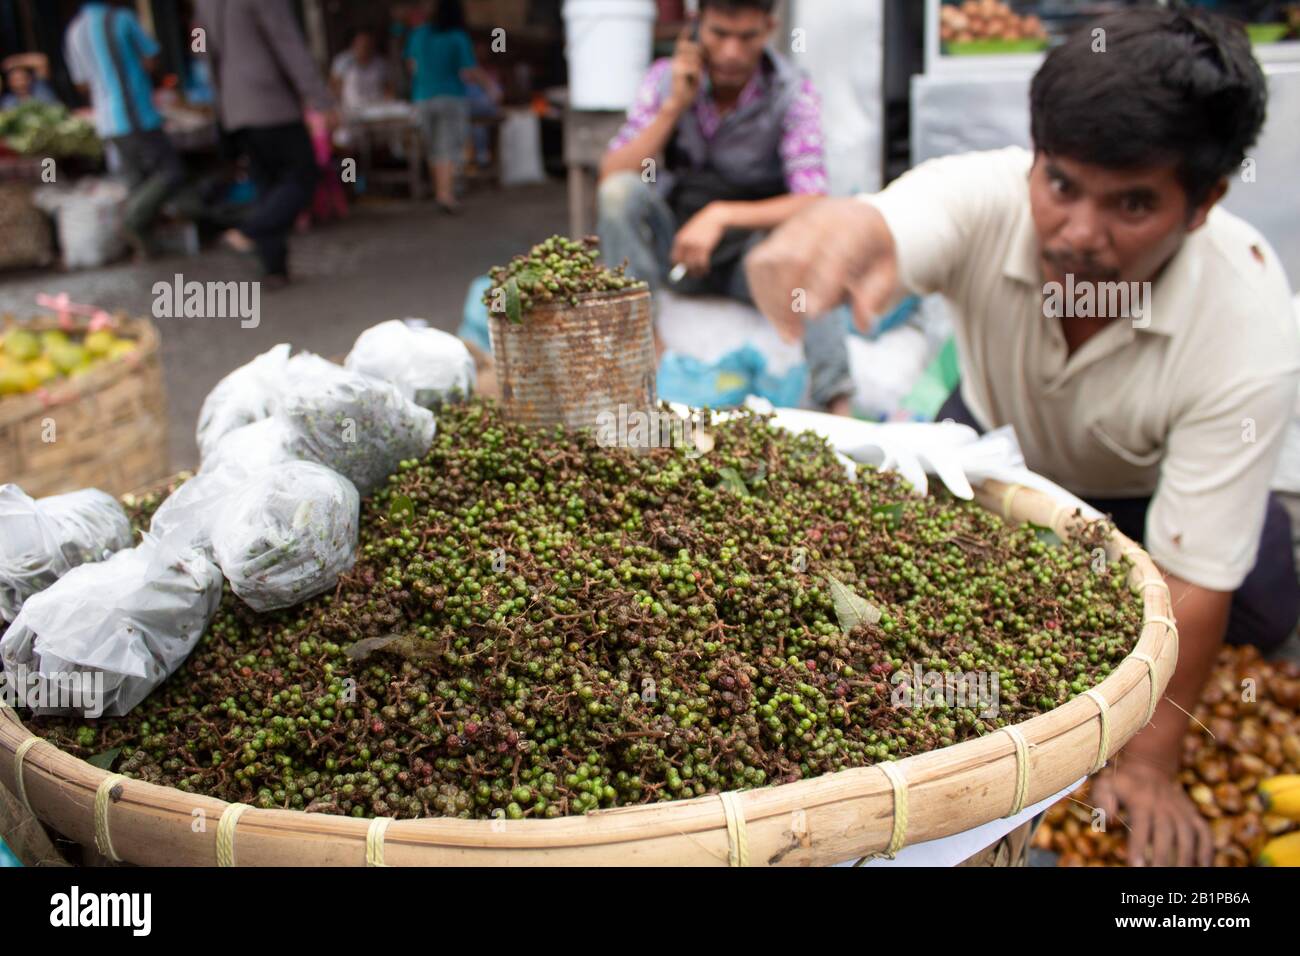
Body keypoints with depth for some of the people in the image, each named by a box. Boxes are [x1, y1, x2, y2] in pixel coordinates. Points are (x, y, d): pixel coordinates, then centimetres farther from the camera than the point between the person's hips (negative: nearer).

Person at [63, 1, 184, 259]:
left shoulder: (73, 31, 12)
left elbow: (82, 84, 17)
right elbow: (152, 60, -3)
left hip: (107, 121, 7)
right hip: (136, 115, -7)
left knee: (137, 183, 12)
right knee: (171, 172, -1)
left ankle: (140, 246, 7)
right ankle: (133, 219, -16)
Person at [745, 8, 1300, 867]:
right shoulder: (986, 197, -36)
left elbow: (1192, 576, -32)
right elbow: (878, 228, -59)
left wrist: (1149, 764, -30)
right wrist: (827, 234, -83)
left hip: (1152, 487, 0)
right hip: (1001, 442, 1)